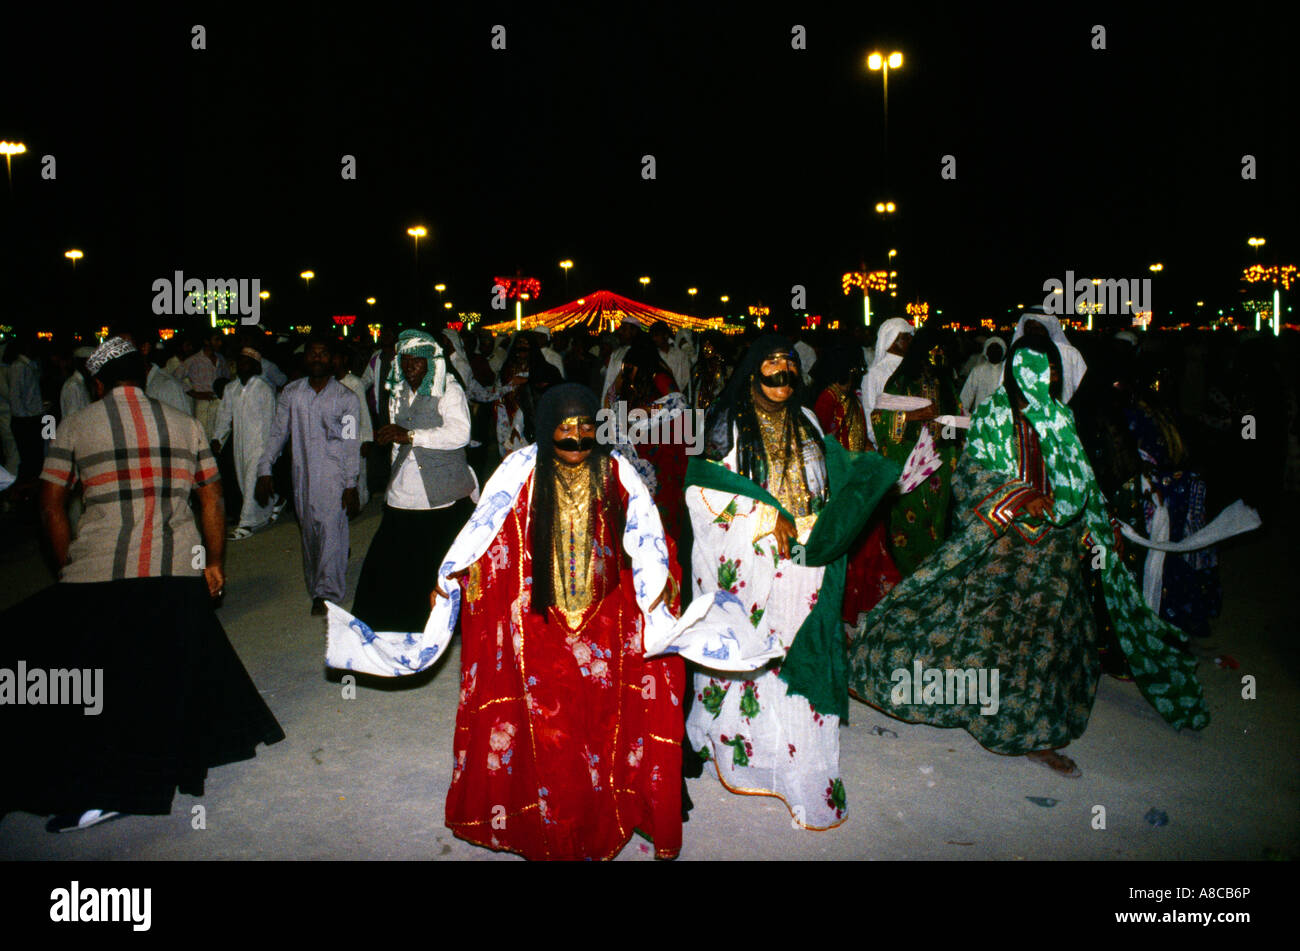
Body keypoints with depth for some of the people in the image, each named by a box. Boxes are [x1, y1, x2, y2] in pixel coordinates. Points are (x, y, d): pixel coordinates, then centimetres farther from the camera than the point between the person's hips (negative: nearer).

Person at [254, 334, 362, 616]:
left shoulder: (346, 397, 1)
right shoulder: (291, 393, 8)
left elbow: (351, 443, 0)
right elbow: (278, 433, 11)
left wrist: (351, 485, -5)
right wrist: (264, 470, 3)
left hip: (334, 471, -3)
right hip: (303, 472, 3)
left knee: (331, 527, -11)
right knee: (309, 530, 6)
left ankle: (327, 592, -8)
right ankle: (315, 585, 19)